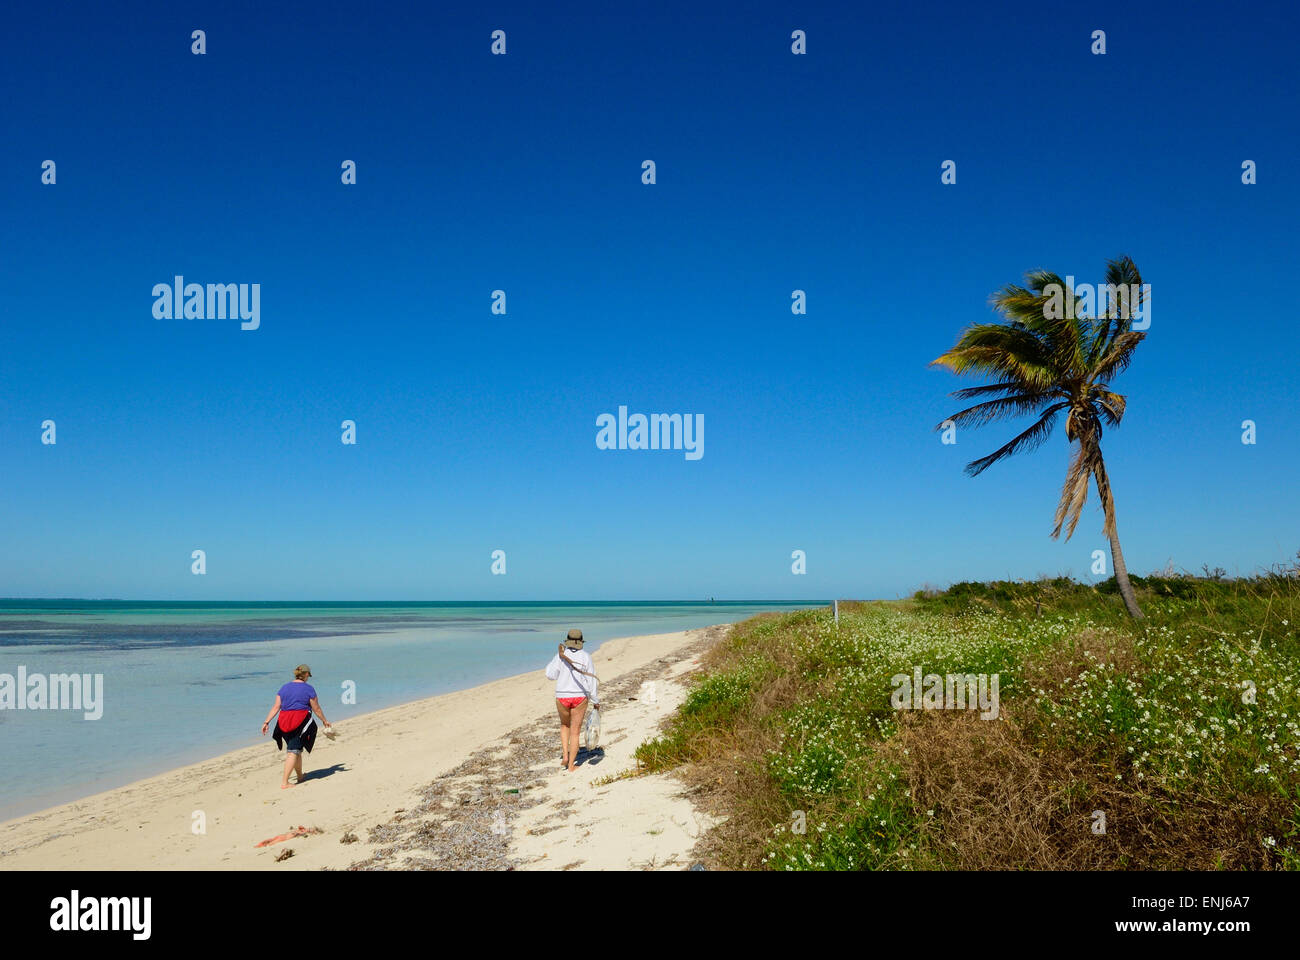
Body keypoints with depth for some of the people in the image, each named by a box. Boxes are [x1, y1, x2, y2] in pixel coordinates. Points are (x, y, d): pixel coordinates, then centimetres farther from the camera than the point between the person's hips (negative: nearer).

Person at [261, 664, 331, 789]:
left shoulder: (284, 687, 11)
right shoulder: (309, 688, -3)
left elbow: (276, 707, 4)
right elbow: (316, 709, 2)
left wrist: (267, 722, 6)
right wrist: (325, 721, 15)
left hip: (284, 723, 5)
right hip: (301, 722, -5)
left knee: (296, 749, 19)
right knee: (293, 751, -4)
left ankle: (300, 776, 34)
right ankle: (284, 782, -10)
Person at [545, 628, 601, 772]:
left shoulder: (560, 655, -5)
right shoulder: (585, 656, -4)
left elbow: (551, 675, -2)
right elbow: (592, 679, -4)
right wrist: (595, 700, 3)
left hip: (562, 697, 1)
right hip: (580, 697, -1)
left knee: (565, 725, 27)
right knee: (575, 732, 9)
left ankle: (565, 756, 16)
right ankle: (571, 766, 10)